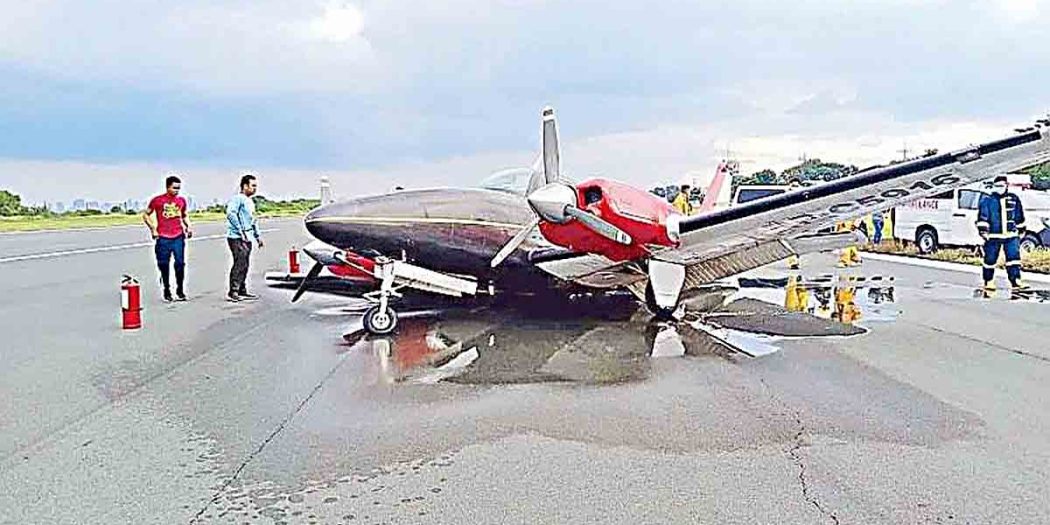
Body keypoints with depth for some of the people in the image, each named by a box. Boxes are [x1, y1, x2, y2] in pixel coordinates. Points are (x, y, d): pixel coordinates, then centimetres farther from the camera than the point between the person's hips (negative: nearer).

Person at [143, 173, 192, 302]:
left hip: (178, 237, 2)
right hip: (163, 238, -2)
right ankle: (167, 292, 14)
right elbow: (145, 215, 8)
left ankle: (180, 291, 7)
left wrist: (188, 227, 9)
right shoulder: (157, 200, 0)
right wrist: (152, 229, -2)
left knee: (180, 263, -4)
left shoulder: (182, 200, 10)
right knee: (164, 266, 3)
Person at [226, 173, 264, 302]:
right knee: (239, 264, -14)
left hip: (247, 238, 9)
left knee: (244, 266, 11)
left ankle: (242, 291, 17)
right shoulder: (237, 199, -8)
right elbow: (230, 214, -20)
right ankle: (232, 292, -12)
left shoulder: (250, 202, 22)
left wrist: (258, 235, 23)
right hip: (237, 238, -9)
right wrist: (241, 231, -21)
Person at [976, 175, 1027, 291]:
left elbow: (1019, 216, 19)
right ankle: (988, 282, 17)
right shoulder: (987, 200, -1)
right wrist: (982, 230, -14)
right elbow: (983, 216, -5)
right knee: (990, 259, 3)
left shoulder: (1014, 199, 9)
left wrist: (1021, 230, 21)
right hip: (993, 235, -2)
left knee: (1014, 257, -6)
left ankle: (1015, 281, -4)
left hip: (1011, 235, 2)